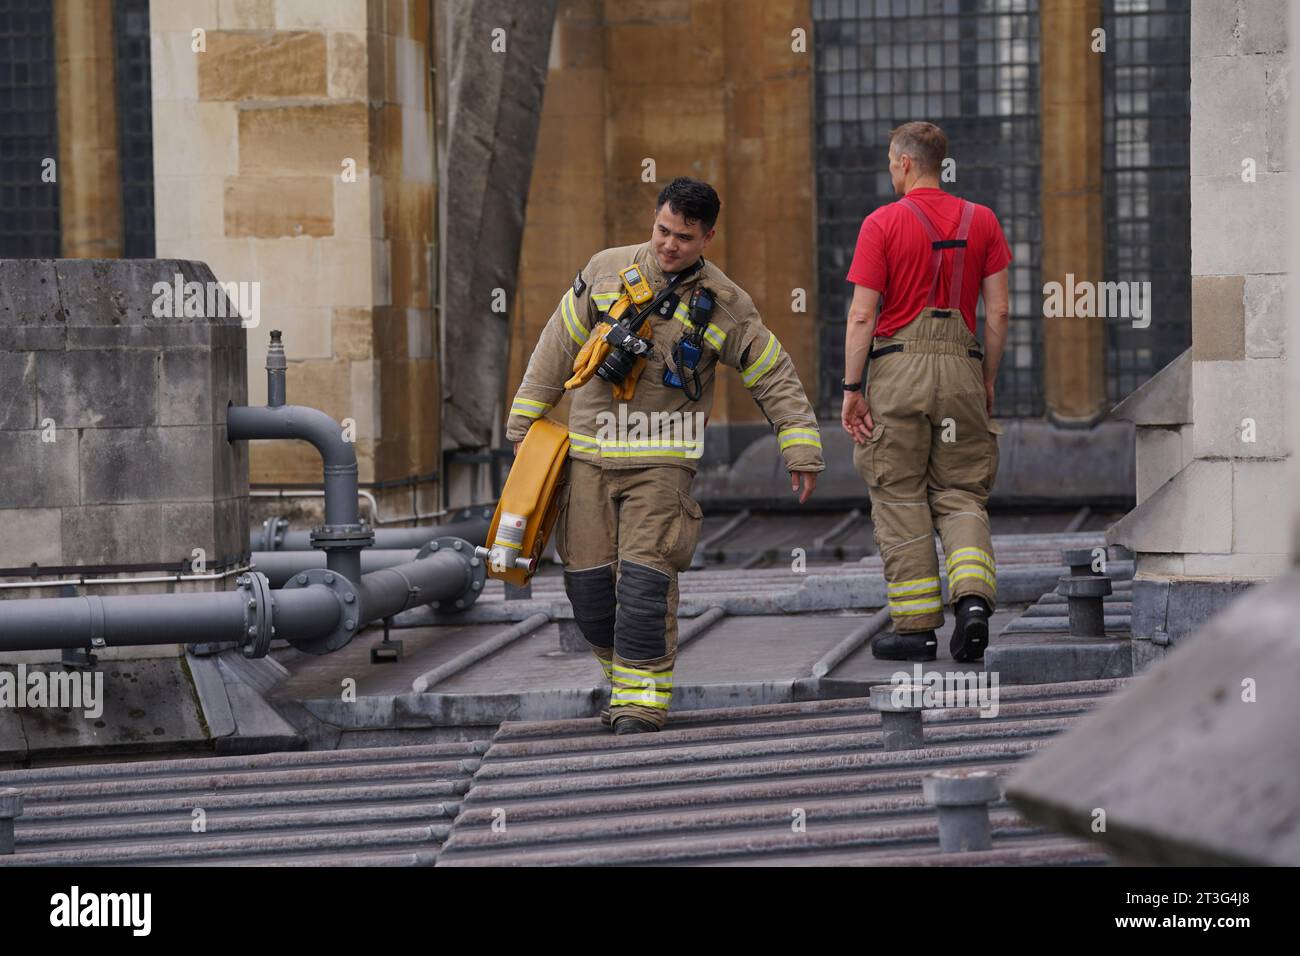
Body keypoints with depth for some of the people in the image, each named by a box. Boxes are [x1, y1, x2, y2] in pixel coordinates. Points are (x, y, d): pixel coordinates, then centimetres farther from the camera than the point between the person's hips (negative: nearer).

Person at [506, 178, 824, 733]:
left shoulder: (724, 304, -1)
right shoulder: (606, 272, 3)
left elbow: (775, 376, 5)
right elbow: (558, 346, 11)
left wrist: (801, 449, -2)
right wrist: (525, 422, 12)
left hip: (661, 460, -3)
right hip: (590, 452, 3)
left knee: (645, 579, -14)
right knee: (588, 583, 2)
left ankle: (641, 703, -8)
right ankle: (622, 676, 24)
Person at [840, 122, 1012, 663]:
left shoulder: (883, 223, -4)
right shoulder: (981, 221, 7)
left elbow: (862, 315, -8)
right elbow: (998, 312, 5)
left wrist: (851, 388, -3)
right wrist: (987, 381, 15)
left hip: (898, 368, -3)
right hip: (961, 368, 3)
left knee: (901, 498, 4)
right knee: (960, 495, 10)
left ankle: (916, 627, 4)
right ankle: (973, 598, -13)